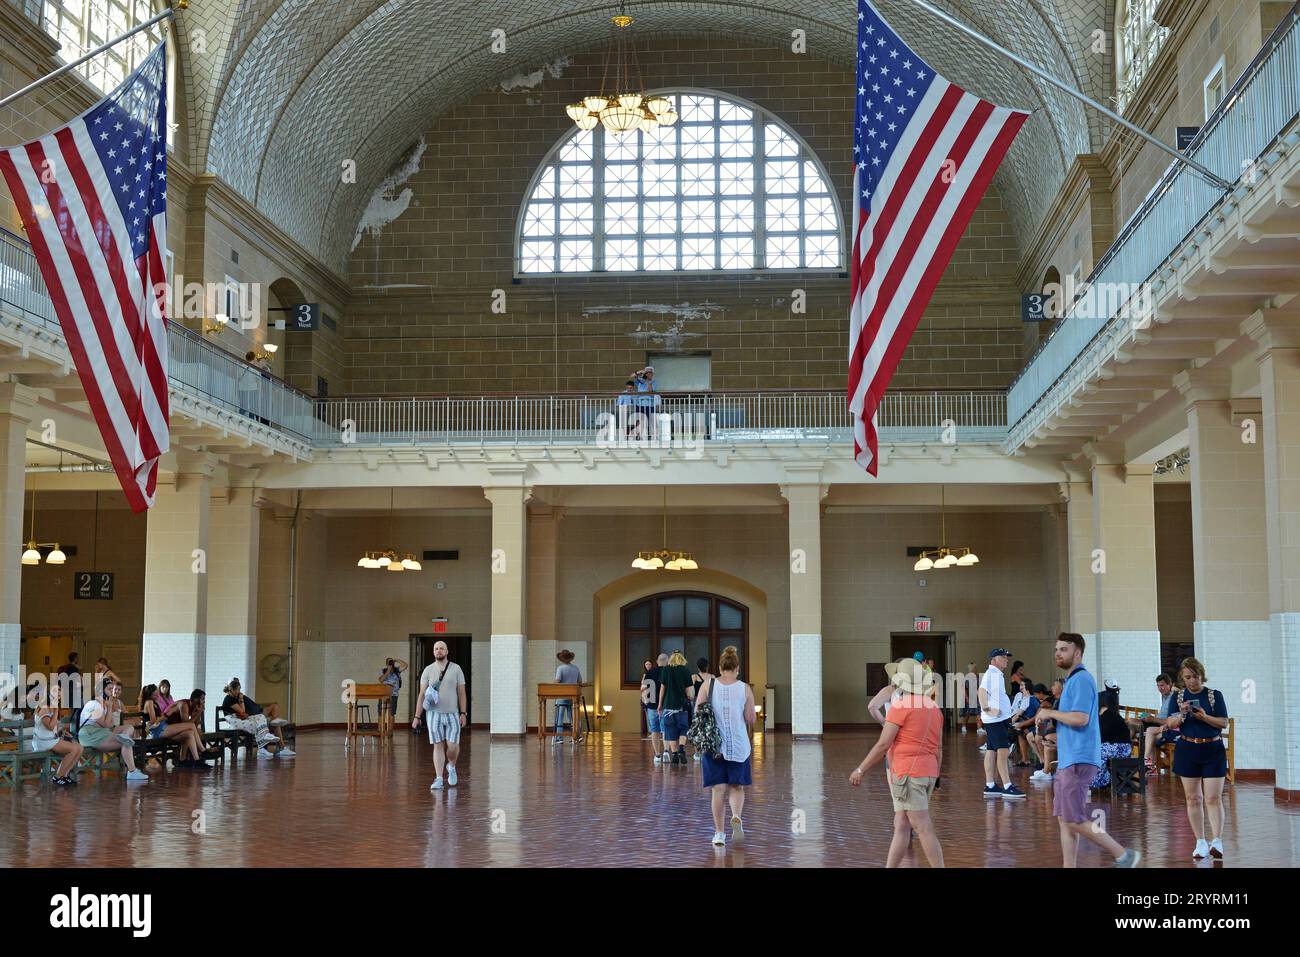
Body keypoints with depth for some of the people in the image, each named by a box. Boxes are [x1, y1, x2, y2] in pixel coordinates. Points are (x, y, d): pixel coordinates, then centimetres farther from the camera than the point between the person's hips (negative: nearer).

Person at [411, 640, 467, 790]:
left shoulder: (456, 669, 4)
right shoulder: (428, 670, 5)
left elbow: (461, 693, 5)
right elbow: (422, 694, 5)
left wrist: (463, 713, -3)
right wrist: (417, 717, 0)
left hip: (452, 714, 0)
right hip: (434, 713, 0)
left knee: (453, 746, -5)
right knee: (438, 746, -2)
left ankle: (451, 767, 25)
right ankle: (438, 779, 1)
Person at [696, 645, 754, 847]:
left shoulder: (707, 685, -4)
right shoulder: (745, 689, -4)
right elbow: (750, 720, -3)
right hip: (739, 745, 0)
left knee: (718, 789, 8)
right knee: (737, 787, 12)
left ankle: (719, 832, 9)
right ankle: (736, 816, -14)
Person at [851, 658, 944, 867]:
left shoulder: (900, 705, -11)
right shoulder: (934, 707, 12)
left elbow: (883, 744, -13)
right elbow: (939, 748, 15)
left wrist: (860, 770, -5)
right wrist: (934, 779, 23)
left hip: (907, 773, -8)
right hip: (928, 773, 8)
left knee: (924, 829, -6)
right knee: (901, 826, 10)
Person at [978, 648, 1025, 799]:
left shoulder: (997, 674, 19)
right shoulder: (991, 673, -12)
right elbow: (982, 691, -24)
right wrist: (987, 709, -27)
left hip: (1000, 719, 10)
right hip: (994, 719, -10)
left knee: (992, 751, 10)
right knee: (1003, 751, -12)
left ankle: (990, 786, 13)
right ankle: (1007, 788, -14)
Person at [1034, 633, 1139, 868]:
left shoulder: (1081, 679, -12)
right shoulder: (1072, 680, 19)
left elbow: (1080, 718, -23)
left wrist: (1051, 713, -10)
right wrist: (1058, 737, 17)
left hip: (1078, 761, -10)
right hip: (1068, 760, 10)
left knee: (1074, 820, -10)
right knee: (1064, 819, 8)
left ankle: (1123, 855, 0)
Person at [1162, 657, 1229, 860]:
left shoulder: (1215, 695, 1)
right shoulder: (1178, 697, 6)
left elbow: (1224, 722, -3)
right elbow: (1170, 724, 2)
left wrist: (1205, 717, -19)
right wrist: (1181, 714, -17)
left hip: (1213, 750, -2)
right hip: (1187, 750, 2)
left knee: (1213, 798, -9)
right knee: (1193, 798, 4)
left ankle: (1217, 841, -12)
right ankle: (1201, 843, 11)